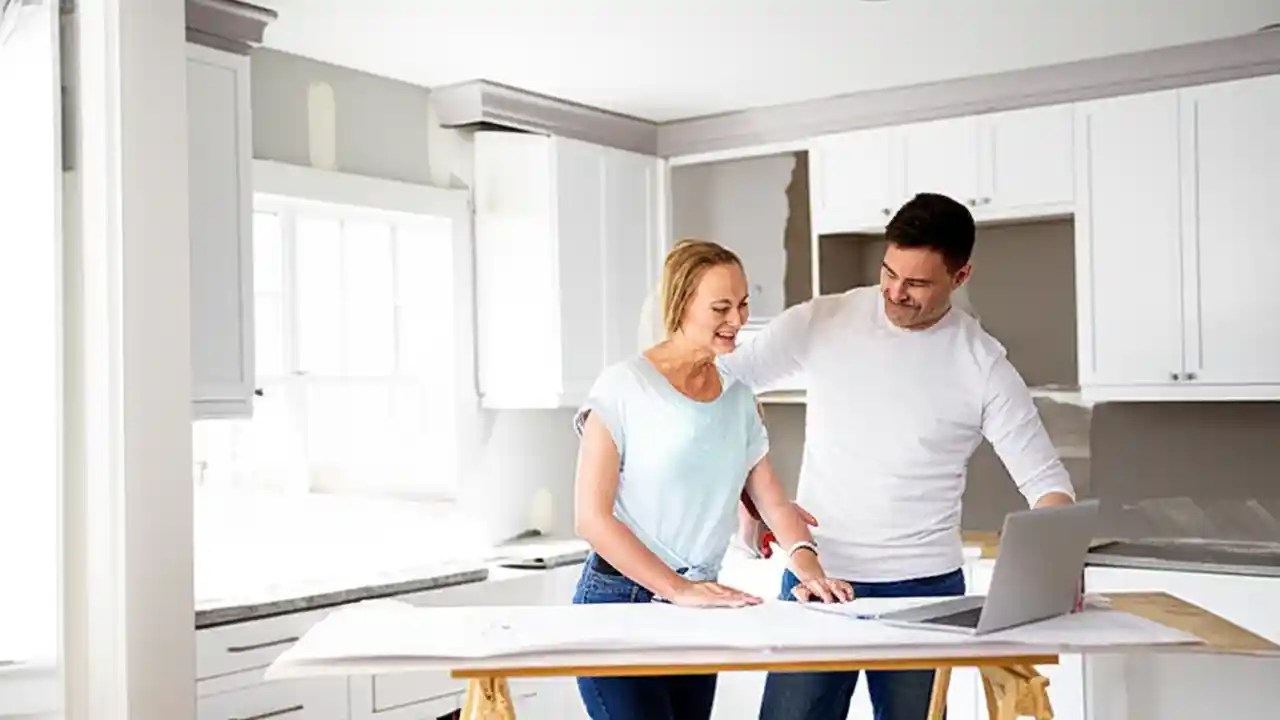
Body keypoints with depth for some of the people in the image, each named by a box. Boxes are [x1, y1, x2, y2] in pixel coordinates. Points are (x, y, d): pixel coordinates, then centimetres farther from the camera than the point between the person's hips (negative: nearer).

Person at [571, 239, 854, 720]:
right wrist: (677, 589, -19)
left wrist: (804, 560, -12)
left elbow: (773, 499, 7)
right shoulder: (624, 387, -9)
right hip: (620, 600, -6)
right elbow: (591, 517, -13)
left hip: (698, 610, 6)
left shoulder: (737, 397, 10)